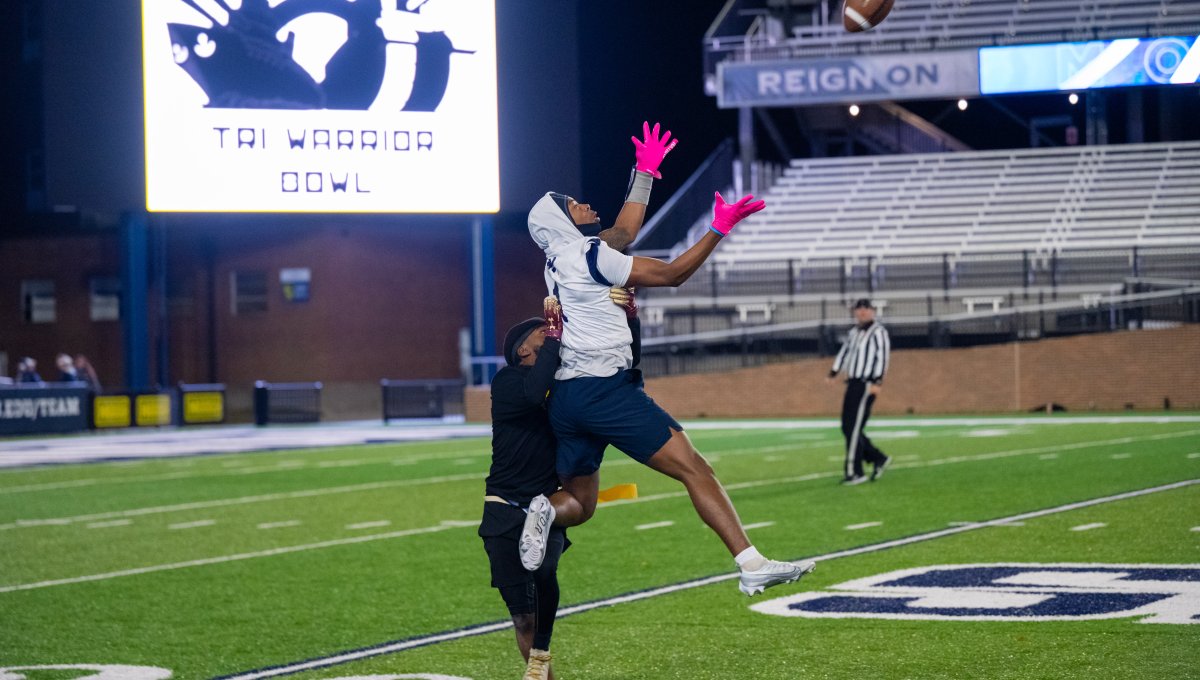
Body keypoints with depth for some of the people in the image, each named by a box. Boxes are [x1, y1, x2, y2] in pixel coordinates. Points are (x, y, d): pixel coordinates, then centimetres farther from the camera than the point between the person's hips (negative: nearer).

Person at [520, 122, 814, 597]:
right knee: (693, 469, -10)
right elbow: (671, 274, -7)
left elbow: (624, 231, 34)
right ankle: (752, 566, -17)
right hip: (605, 387, -9)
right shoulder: (588, 254, -6)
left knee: (580, 503, 17)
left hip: (566, 397, 9)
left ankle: (543, 512, -16)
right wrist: (719, 229, -6)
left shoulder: (560, 257, 18)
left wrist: (645, 170, 42)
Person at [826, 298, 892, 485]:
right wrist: (834, 373, 19)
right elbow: (844, 352, 27)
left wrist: (877, 382, -25)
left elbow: (882, 356, -17)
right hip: (853, 384, 9)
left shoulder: (878, 332, -8)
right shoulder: (854, 332, 18)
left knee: (854, 429, -10)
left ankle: (855, 472, -5)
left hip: (866, 384, -9)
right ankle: (879, 459, 19)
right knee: (847, 428, 9)